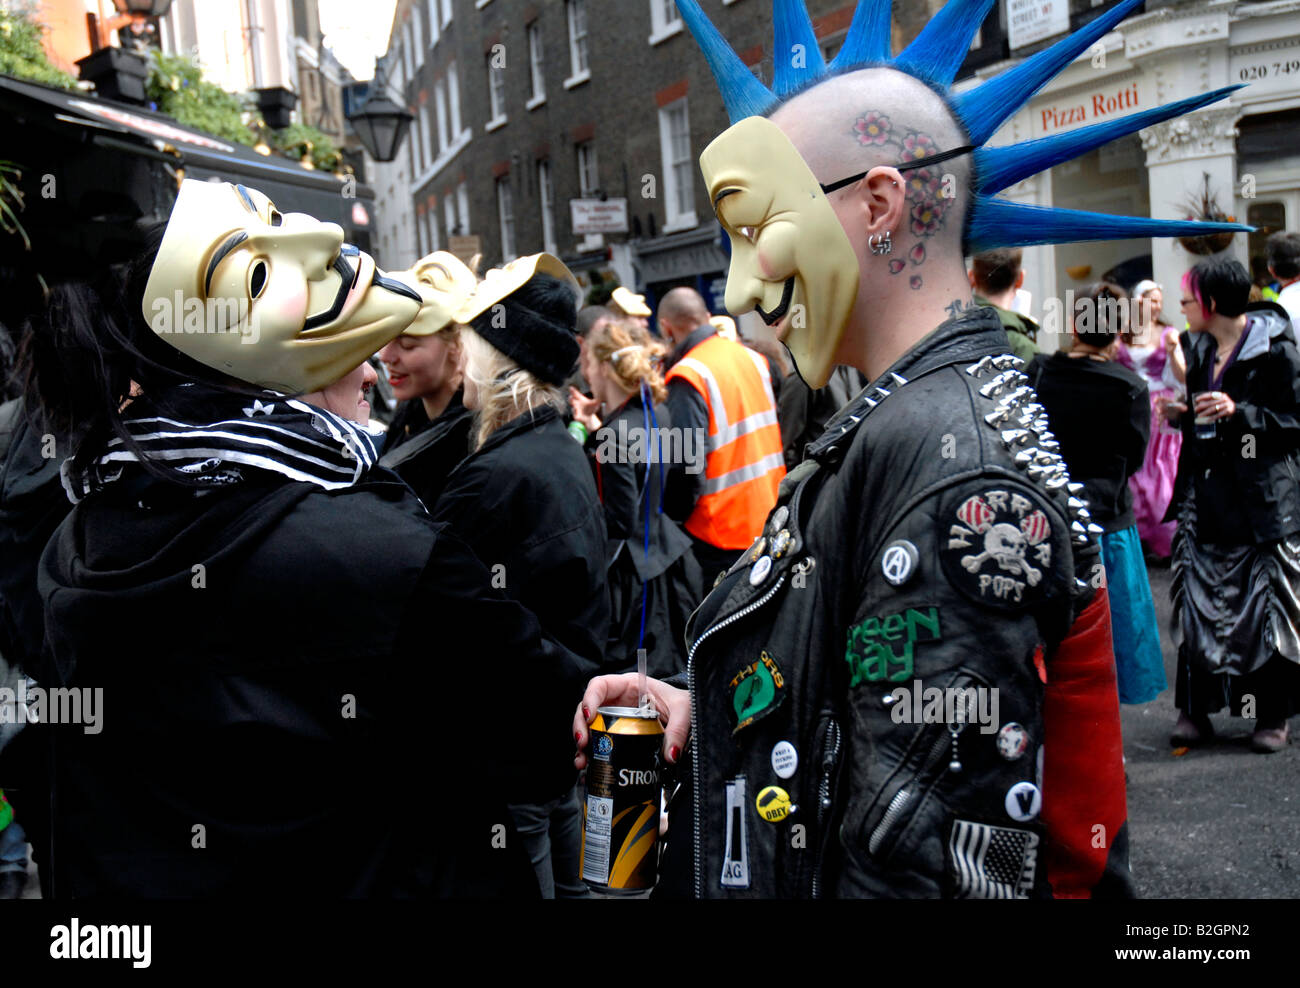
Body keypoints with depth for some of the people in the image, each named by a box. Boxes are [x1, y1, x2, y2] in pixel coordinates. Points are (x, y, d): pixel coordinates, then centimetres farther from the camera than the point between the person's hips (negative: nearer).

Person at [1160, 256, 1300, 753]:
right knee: (1198, 605, 3)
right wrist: (1185, 415, 4)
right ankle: (1196, 709, 11)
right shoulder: (1200, 348, 12)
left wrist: (1238, 412, -21)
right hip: (1205, 491, 6)